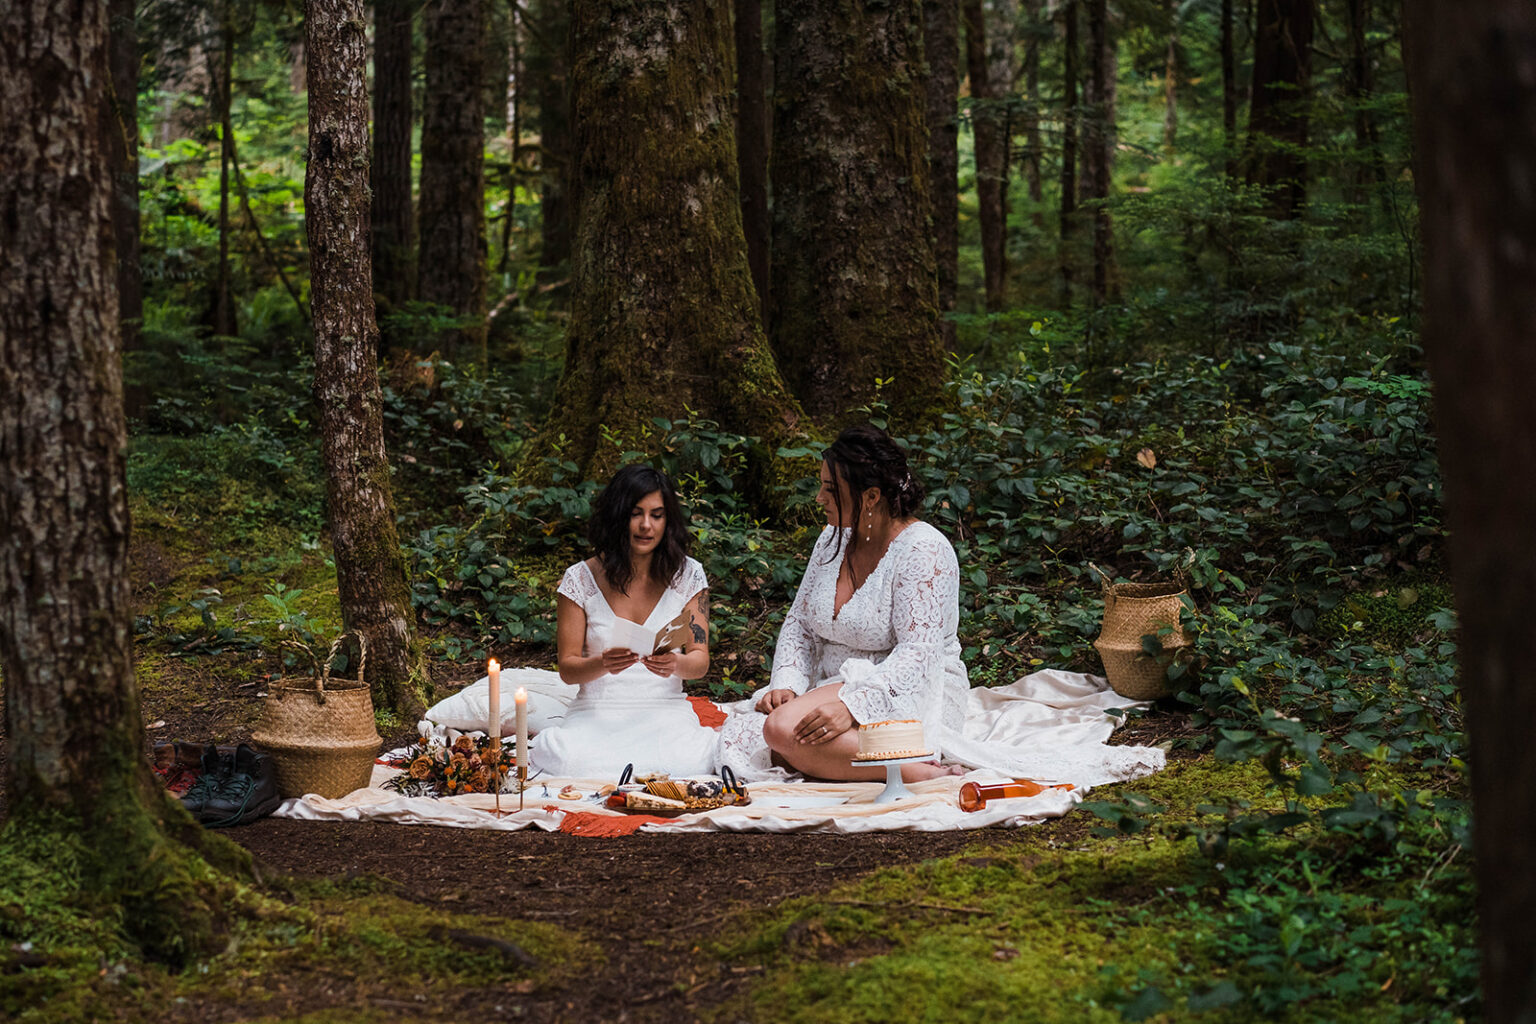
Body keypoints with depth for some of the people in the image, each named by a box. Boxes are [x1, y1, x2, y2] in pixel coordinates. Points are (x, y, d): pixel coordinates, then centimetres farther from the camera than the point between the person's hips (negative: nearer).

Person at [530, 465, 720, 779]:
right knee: (572, 762, -35)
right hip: (597, 714, 0)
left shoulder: (687, 575, 5)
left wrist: (676, 664, -21)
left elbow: (700, 661, 4)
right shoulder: (580, 579, 1)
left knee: (684, 763, -36)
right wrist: (602, 665, -23)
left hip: (665, 712, 0)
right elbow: (567, 668, 1)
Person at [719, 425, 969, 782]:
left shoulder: (923, 550, -14)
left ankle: (917, 770, -29)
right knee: (740, 736, -18)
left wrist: (850, 707, -32)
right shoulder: (833, 539, 11)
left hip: (910, 696, -8)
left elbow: (917, 655, -21)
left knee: (784, 728, -32)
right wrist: (786, 686, -4)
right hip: (840, 686, 8)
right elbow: (799, 623, 15)